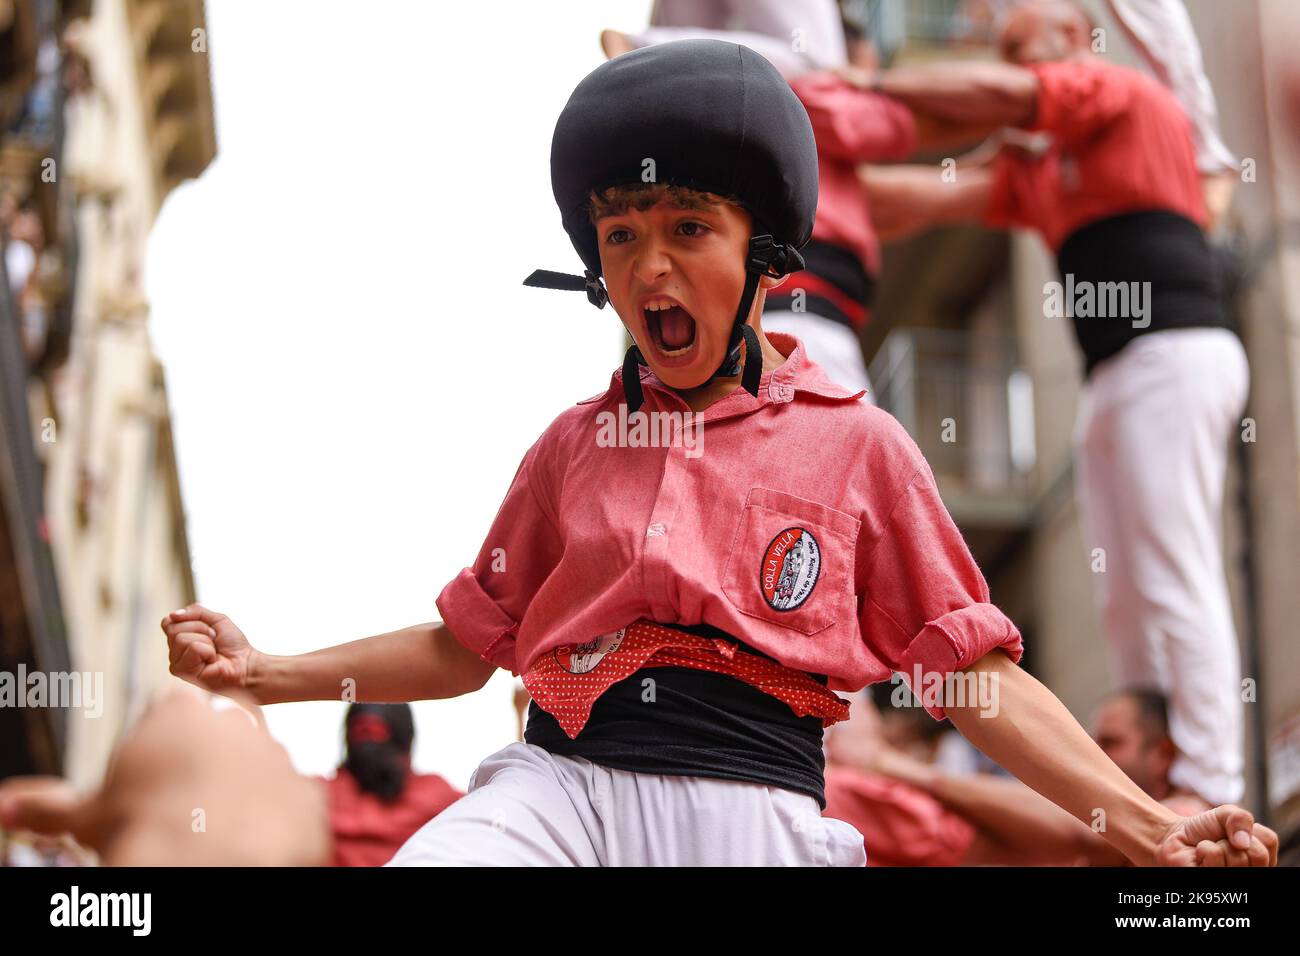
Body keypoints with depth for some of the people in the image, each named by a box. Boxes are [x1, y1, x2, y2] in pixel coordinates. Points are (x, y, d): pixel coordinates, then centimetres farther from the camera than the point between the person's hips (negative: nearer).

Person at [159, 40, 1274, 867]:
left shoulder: (857, 443, 9)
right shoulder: (573, 443, 18)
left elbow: (966, 666, 8)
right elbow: (464, 644, 23)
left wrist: (1142, 822, -2)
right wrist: (268, 671, 13)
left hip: (748, 800, -1)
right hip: (557, 781, 2)